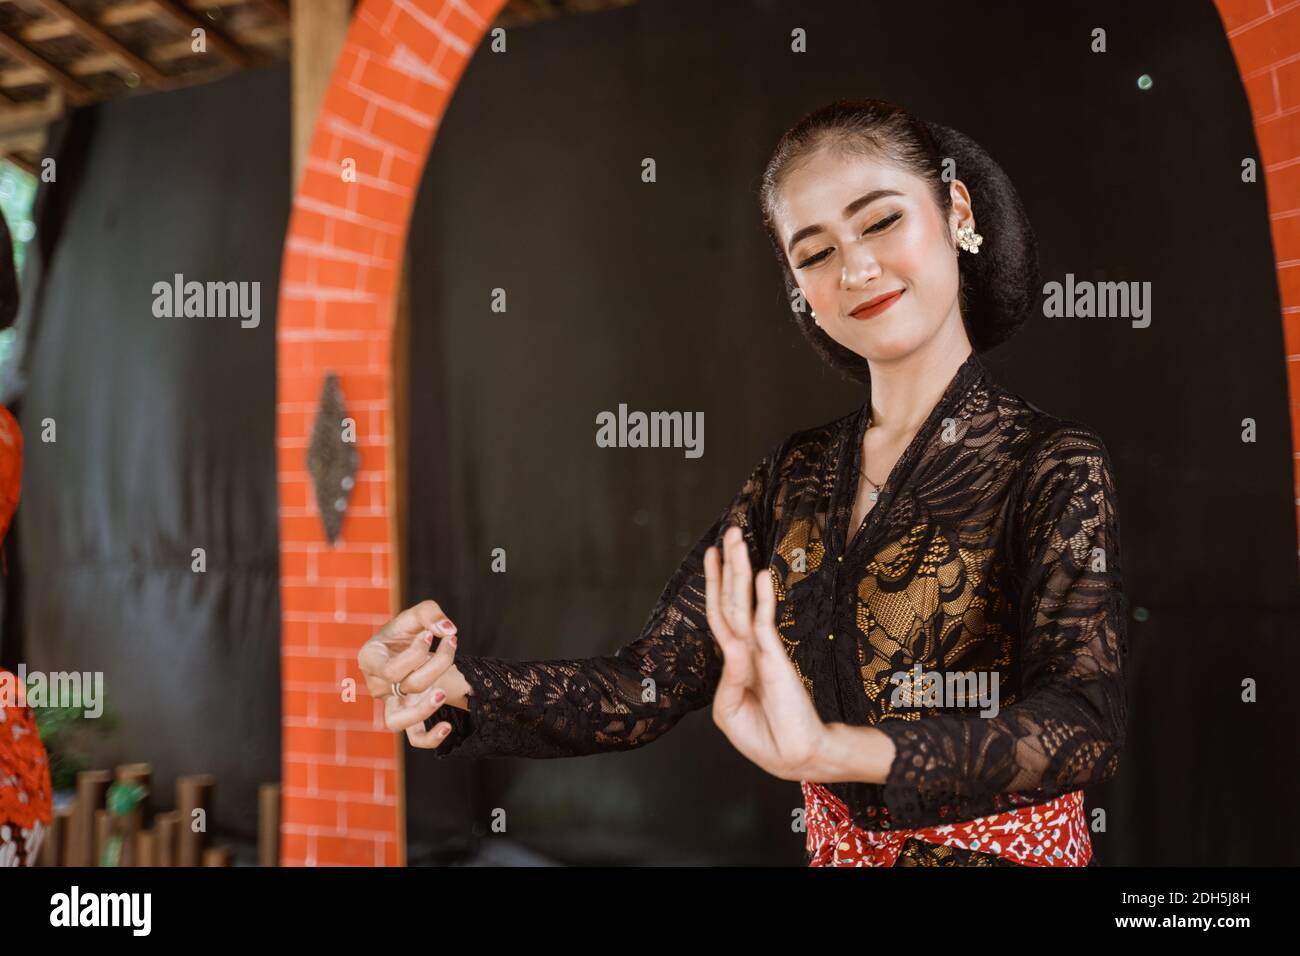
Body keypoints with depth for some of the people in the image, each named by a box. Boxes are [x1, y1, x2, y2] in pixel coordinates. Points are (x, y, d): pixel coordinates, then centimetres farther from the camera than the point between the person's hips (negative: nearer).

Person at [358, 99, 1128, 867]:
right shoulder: (797, 476, 3)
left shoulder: (1052, 468, -9)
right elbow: (651, 687, -2)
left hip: (1002, 849, -3)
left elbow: (1085, 724, -23)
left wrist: (831, 748, -36)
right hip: (837, 846, 3)